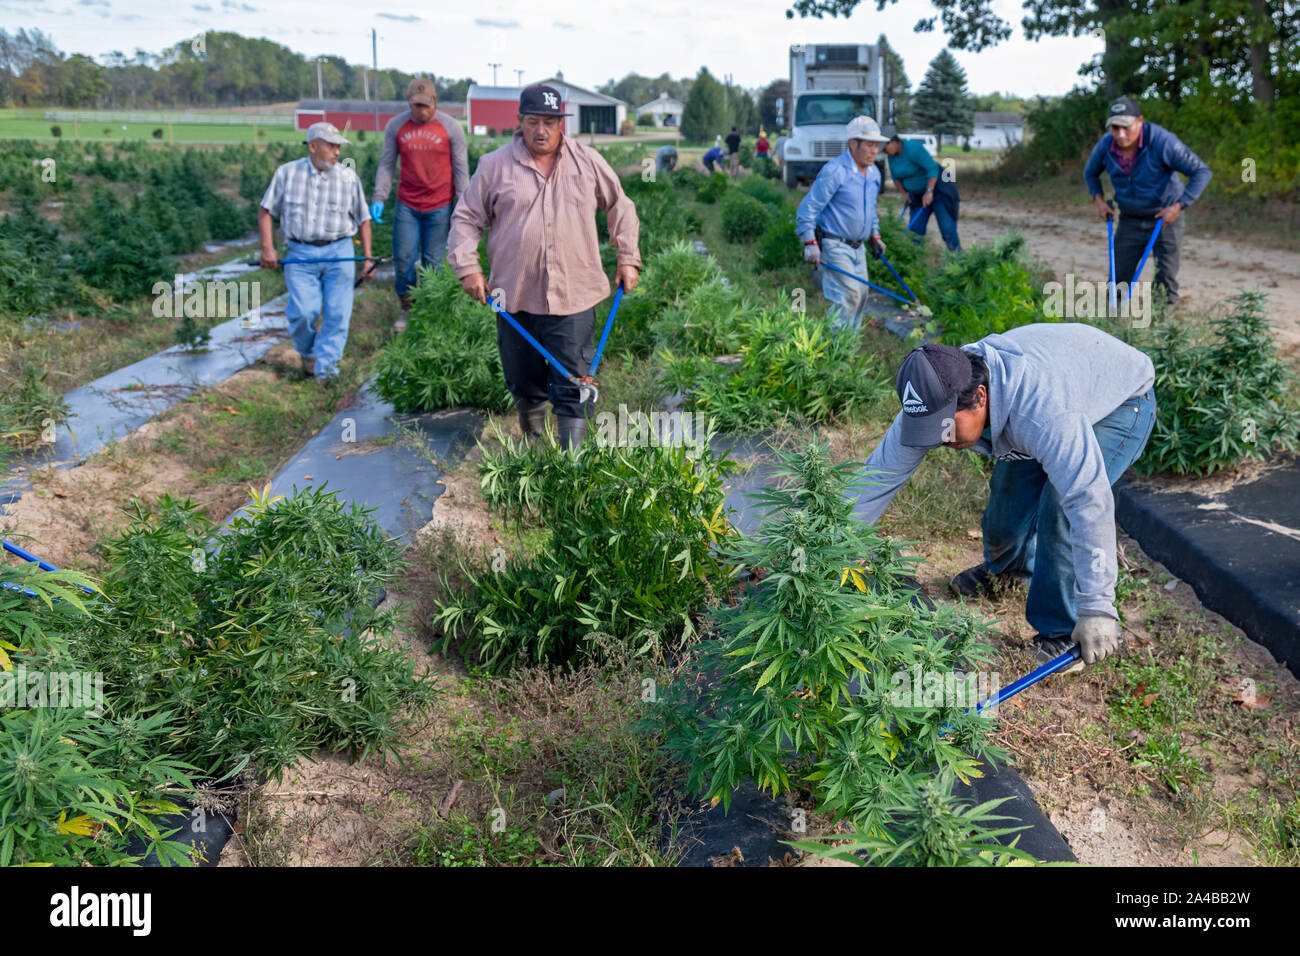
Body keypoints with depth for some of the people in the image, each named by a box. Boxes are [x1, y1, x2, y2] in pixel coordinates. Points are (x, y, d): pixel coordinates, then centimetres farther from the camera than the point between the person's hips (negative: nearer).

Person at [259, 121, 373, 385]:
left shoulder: (349, 178, 4)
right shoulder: (287, 173, 3)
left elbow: (363, 220, 11)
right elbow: (265, 210, 9)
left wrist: (368, 259, 6)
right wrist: (267, 247, -2)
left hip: (339, 252, 1)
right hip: (300, 254, -1)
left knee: (337, 312, -6)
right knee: (303, 311, -12)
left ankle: (326, 367, 1)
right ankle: (307, 353, 18)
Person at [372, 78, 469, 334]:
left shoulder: (451, 127, -2)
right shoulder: (395, 126, 3)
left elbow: (461, 169, 1)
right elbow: (386, 165, 8)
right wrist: (379, 198, -2)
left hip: (439, 207, -2)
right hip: (406, 206, 2)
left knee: (433, 262, 3)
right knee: (403, 260, 2)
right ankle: (407, 311, 19)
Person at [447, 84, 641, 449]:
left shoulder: (589, 162, 6)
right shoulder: (494, 166, 3)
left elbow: (621, 208, 18)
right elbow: (466, 219, 9)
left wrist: (628, 259, 13)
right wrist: (467, 267, -2)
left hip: (573, 298, -1)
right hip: (515, 297, 1)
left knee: (573, 389, -4)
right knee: (524, 385, 13)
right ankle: (532, 444, 37)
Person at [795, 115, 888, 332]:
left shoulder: (874, 173, 10)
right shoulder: (834, 171, -17)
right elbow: (808, 208, -17)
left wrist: (875, 236, 23)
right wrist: (810, 242, -23)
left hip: (857, 247, 9)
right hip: (834, 246, -8)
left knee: (861, 296, 11)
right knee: (848, 296, -17)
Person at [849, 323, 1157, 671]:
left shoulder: (1043, 409, -46)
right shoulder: (935, 398, -26)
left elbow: (1089, 503, -47)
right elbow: (879, 475, -18)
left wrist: (1096, 608, -47)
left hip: (1119, 403, -6)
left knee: (1059, 507, -25)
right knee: (1008, 501, 5)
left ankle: (1062, 629, -6)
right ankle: (1009, 565, 41)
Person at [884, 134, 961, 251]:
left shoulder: (912, 148, -24)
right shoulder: (892, 157, 0)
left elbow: (932, 167, -27)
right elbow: (895, 177, 12)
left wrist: (929, 191, -33)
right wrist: (904, 193, -5)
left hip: (936, 188, -7)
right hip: (918, 195, 7)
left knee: (947, 229, -12)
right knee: (916, 229, 0)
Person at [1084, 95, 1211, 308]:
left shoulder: (1162, 141, -24)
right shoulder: (1105, 146, -10)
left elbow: (1201, 172, -19)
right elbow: (1090, 172, 14)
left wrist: (1179, 206, -24)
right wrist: (1098, 199, -2)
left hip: (1165, 217, -4)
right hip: (1130, 220, 4)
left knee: (1165, 282, -4)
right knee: (1118, 276, 4)